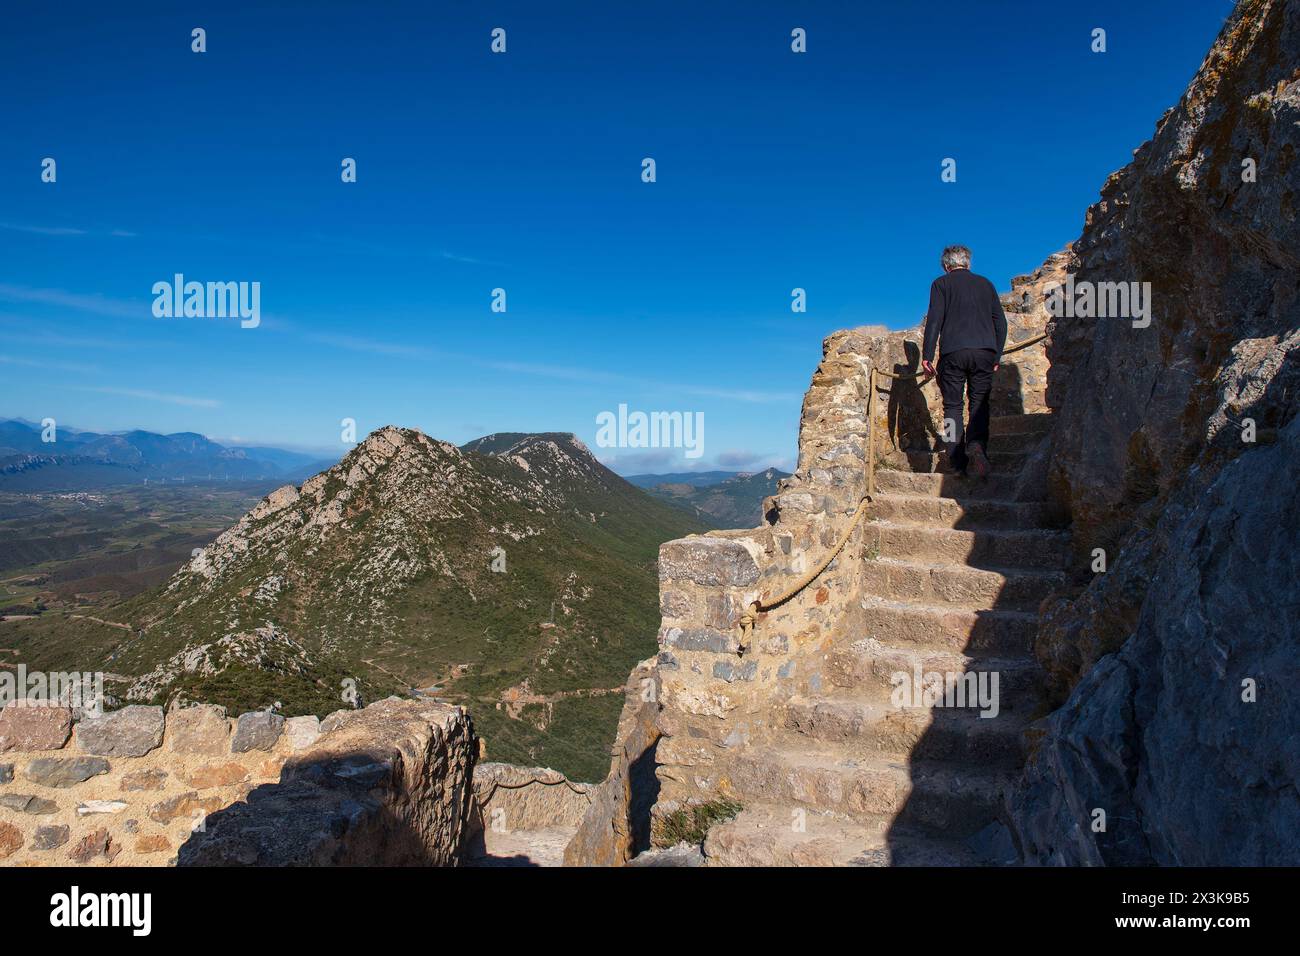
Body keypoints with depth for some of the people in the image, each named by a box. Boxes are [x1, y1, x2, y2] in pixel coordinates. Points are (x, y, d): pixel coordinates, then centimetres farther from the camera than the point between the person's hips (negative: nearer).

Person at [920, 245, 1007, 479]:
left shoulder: (941, 283, 9)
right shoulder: (985, 283, 19)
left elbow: (934, 319, -3)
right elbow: (1000, 322, 16)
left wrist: (927, 355, -2)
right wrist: (997, 355, 21)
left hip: (953, 352, -2)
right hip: (984, 351, 2)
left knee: (952, 405, 2)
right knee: (979, 404, 5)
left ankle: (957, 462, -4)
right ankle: (976, 444, -21)